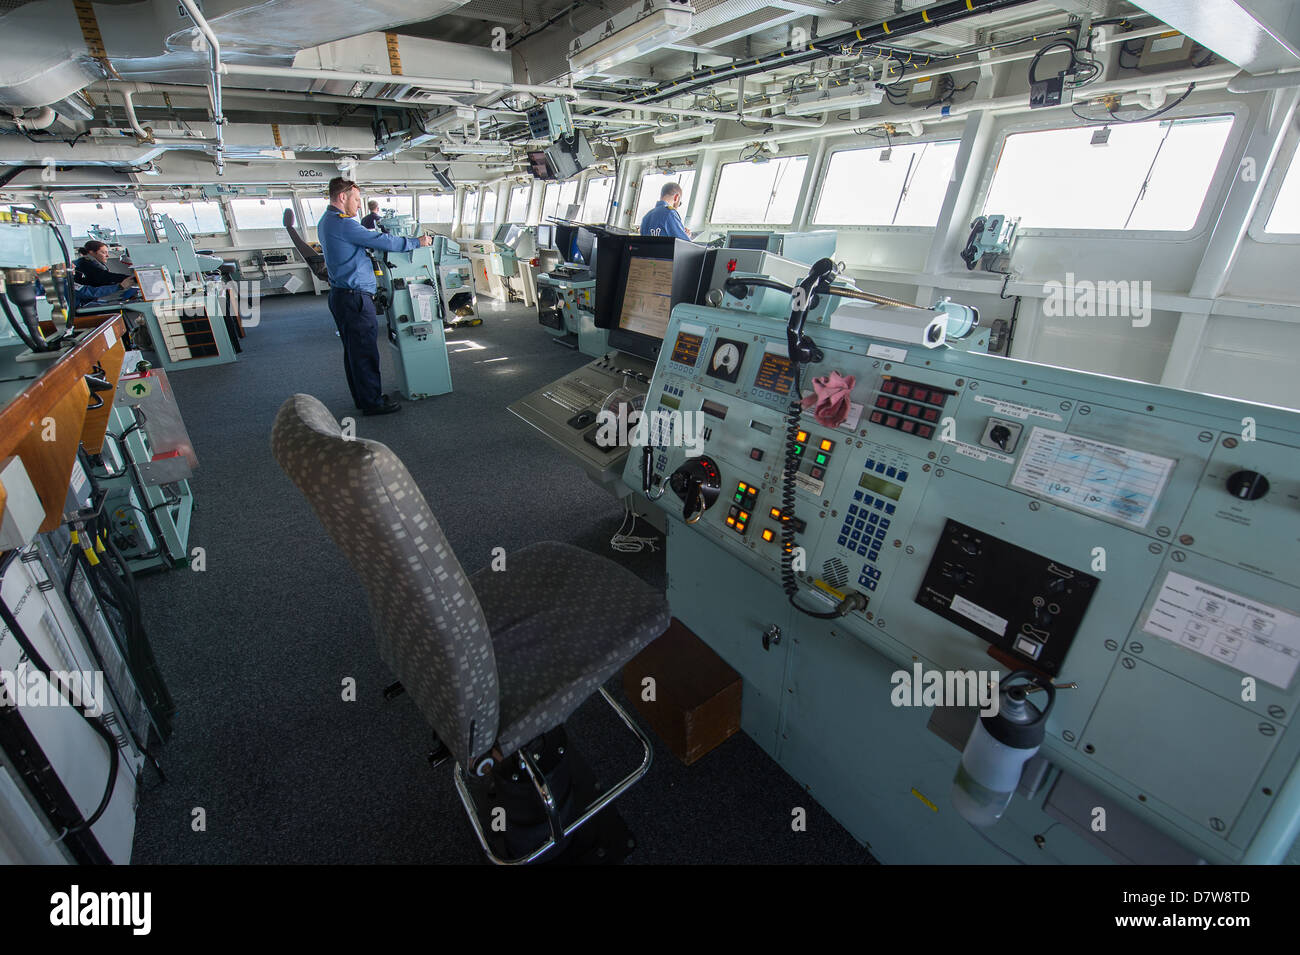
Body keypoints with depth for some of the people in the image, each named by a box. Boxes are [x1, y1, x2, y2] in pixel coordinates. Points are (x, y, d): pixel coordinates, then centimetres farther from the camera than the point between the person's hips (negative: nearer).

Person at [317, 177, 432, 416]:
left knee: (353, 350, 15)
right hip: (354, 297, -11)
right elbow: (382, 241, -15)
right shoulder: (343, 223, -15)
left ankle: (362, 397, 25)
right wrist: (418, 242, -5)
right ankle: (372, 402, 3)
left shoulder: (325, 222, 17)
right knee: (365, 351, -4)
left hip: (340, 295, 11)